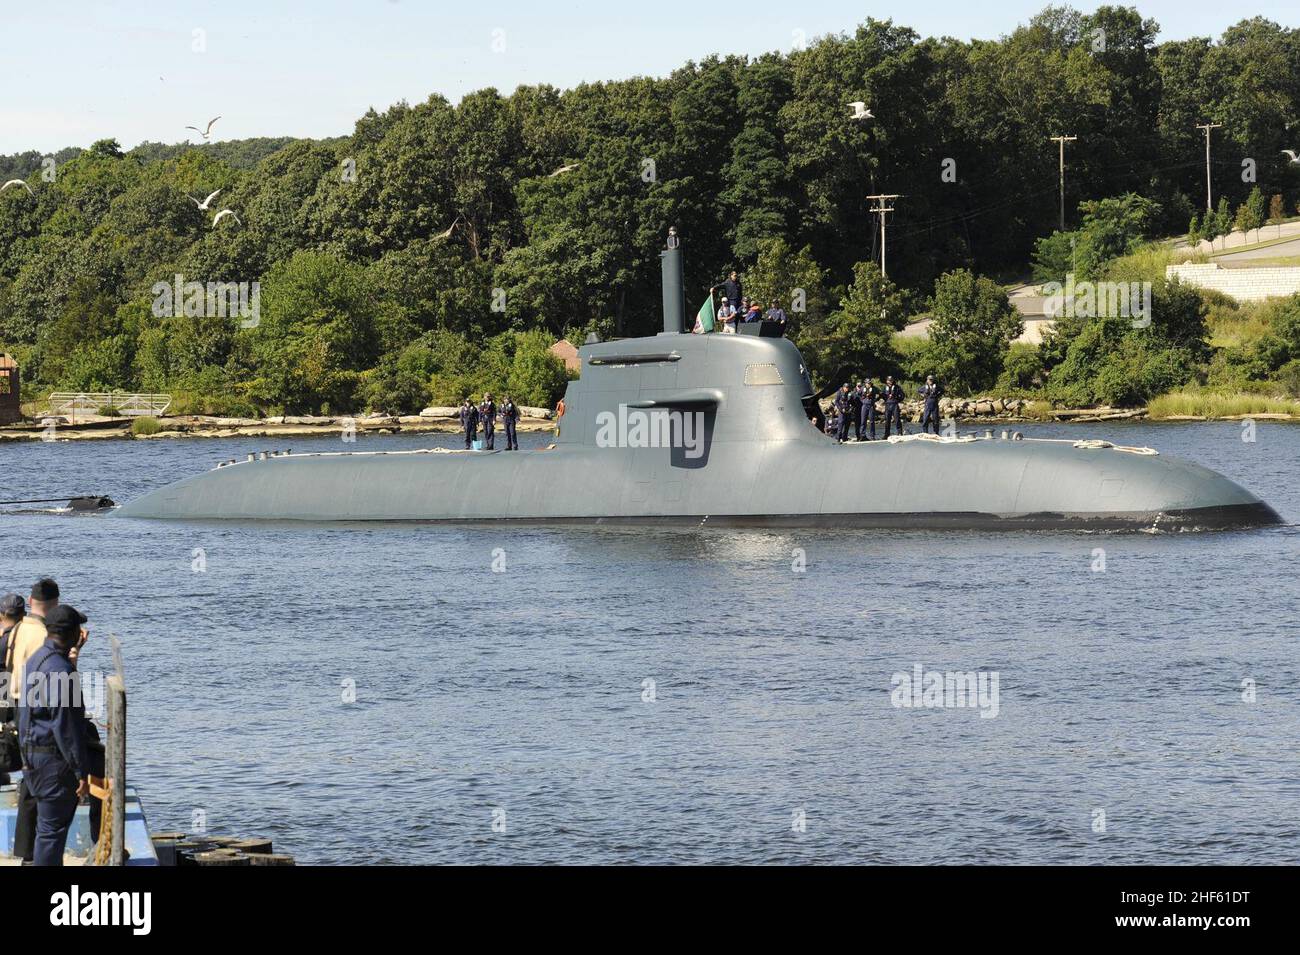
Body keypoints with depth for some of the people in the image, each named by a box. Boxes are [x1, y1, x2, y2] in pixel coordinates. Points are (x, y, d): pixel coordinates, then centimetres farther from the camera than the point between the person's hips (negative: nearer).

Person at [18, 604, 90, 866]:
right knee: (52, 828, -5)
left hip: (32, 753, 10)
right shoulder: (60, 670, -21)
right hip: (54, 759, -10)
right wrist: (81, 772, -18)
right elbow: (66, 726, -22)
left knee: (48, 826, 19)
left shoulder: (36, 659, 9)